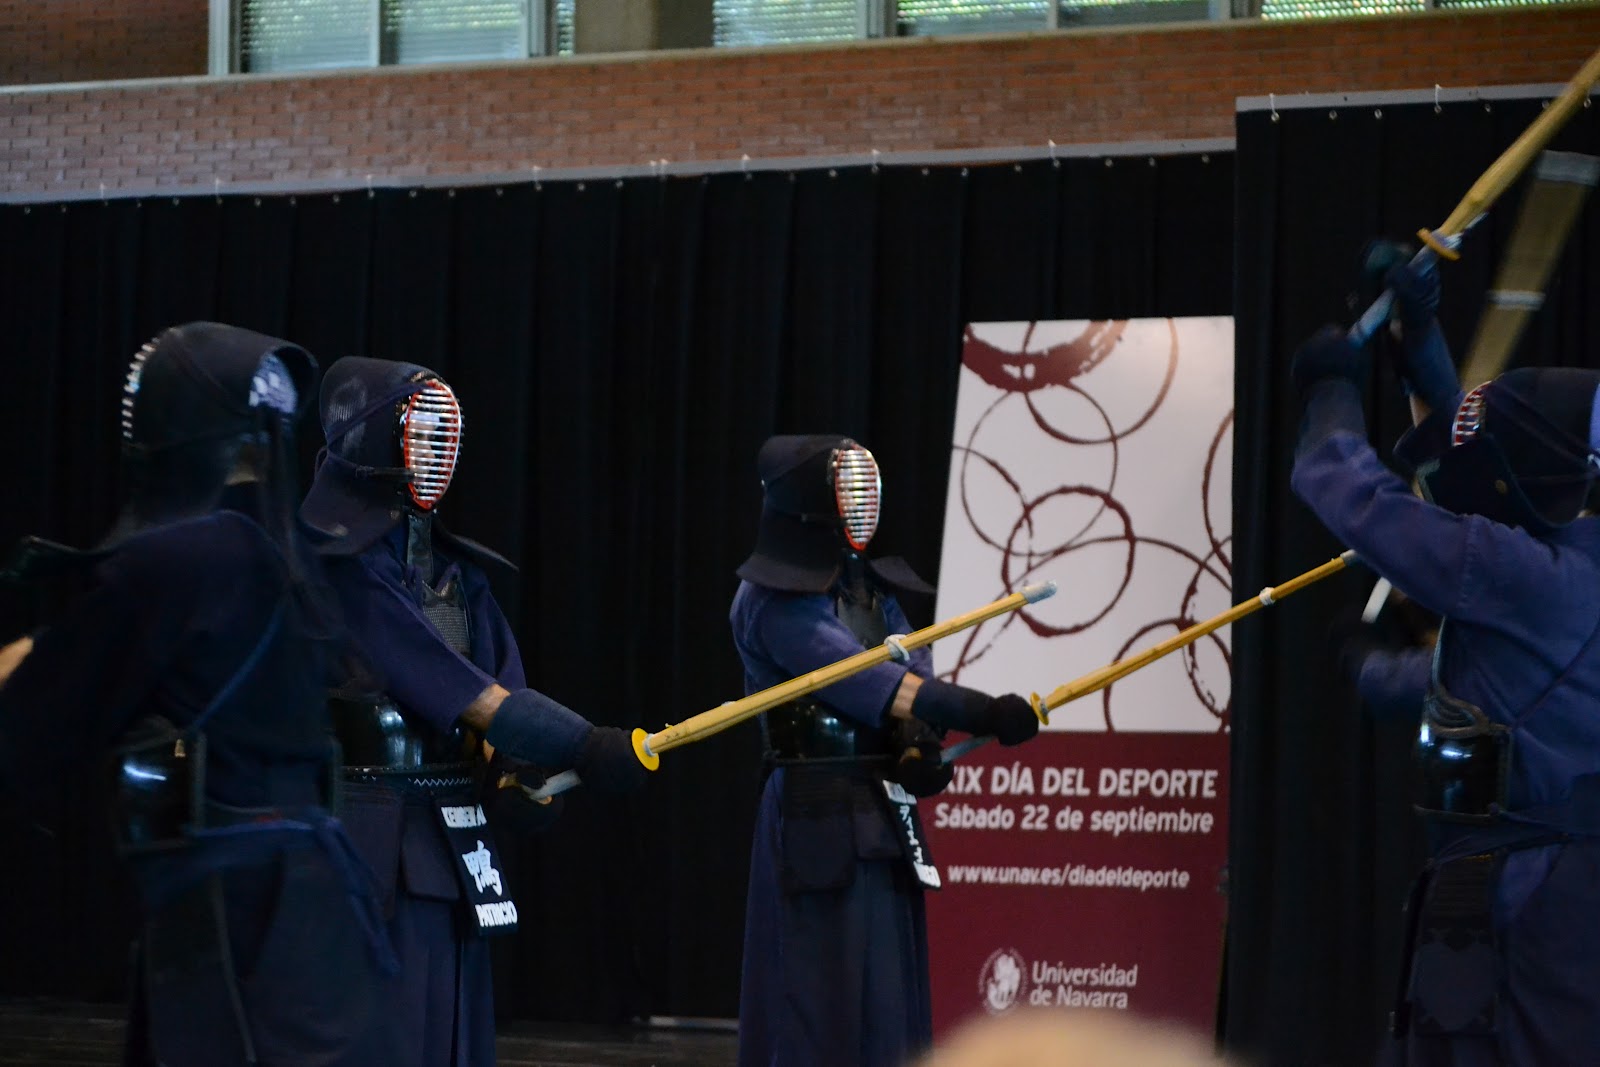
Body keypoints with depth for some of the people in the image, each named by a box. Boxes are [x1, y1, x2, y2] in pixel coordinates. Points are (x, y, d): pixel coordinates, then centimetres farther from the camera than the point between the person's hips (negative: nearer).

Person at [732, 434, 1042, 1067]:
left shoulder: (871, 587, 13)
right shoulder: (771, 603, -12)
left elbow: (911, 667, 4)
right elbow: (858, 678, -22)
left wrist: (920, 746, -19)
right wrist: (983, 714, -30)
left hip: (886, 812, 7)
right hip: (819, 816, -7)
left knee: (889, 986, 8)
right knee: (822, 991, -7)